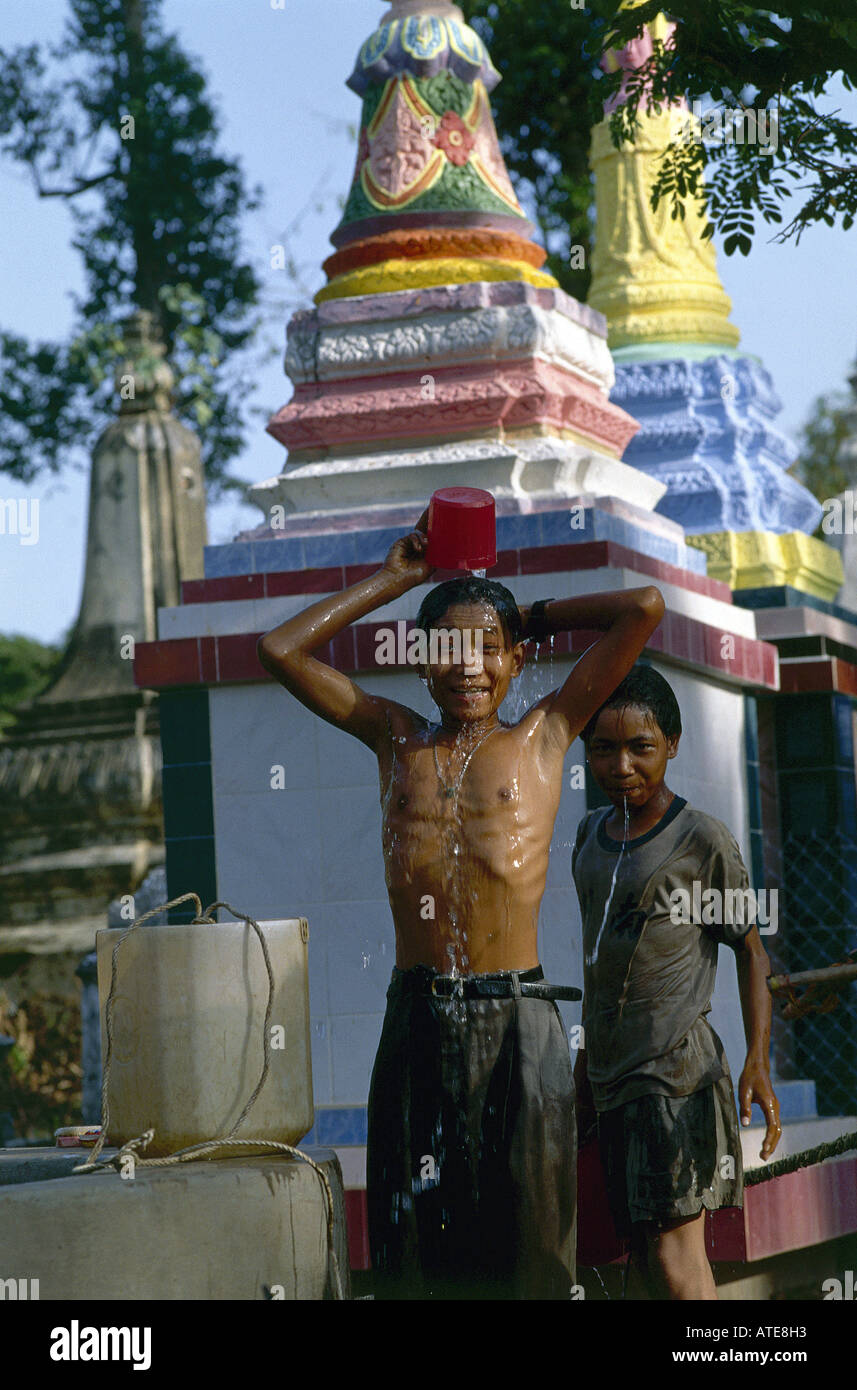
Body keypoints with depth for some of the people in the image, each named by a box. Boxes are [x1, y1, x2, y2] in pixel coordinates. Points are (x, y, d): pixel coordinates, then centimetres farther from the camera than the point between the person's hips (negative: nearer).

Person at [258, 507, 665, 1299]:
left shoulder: (544, 736, 9)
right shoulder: (397, 739, 14)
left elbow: (644, 610, 6)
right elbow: (281, 651, 16)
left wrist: (533, 617, 17)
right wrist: (392, 581, 18)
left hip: (517, 1017, -2)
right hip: (417, 1017, 2)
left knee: (529, 1241, 1)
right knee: (414, 1242, 3)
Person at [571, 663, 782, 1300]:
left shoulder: (703, 839, -7)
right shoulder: (592, 832, 12)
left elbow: (750, 950, -4)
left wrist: (758, 1062, -14)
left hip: (675, 1070, -7)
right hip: (612, 1073, 7)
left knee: (674, 1255, -12)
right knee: (643, 1256, 7)